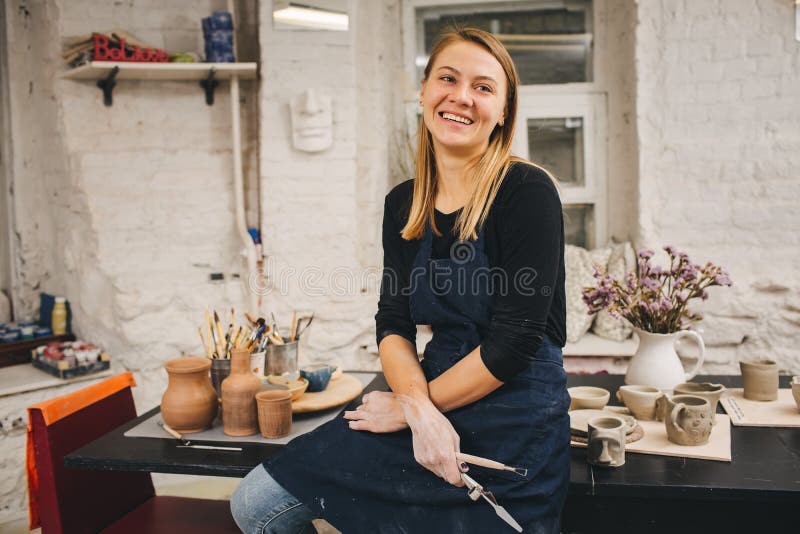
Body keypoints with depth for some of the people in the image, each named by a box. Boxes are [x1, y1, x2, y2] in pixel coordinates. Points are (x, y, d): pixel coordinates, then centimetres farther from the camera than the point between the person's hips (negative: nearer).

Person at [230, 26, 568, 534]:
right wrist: (420, 408, -17)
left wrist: (407, 406, -9)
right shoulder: (403, 204, 4)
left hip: (514, 428, -5)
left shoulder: (527, 191, -13)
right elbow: (393, 324, 2)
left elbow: (513, 344, -17)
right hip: (435, 407, 5)